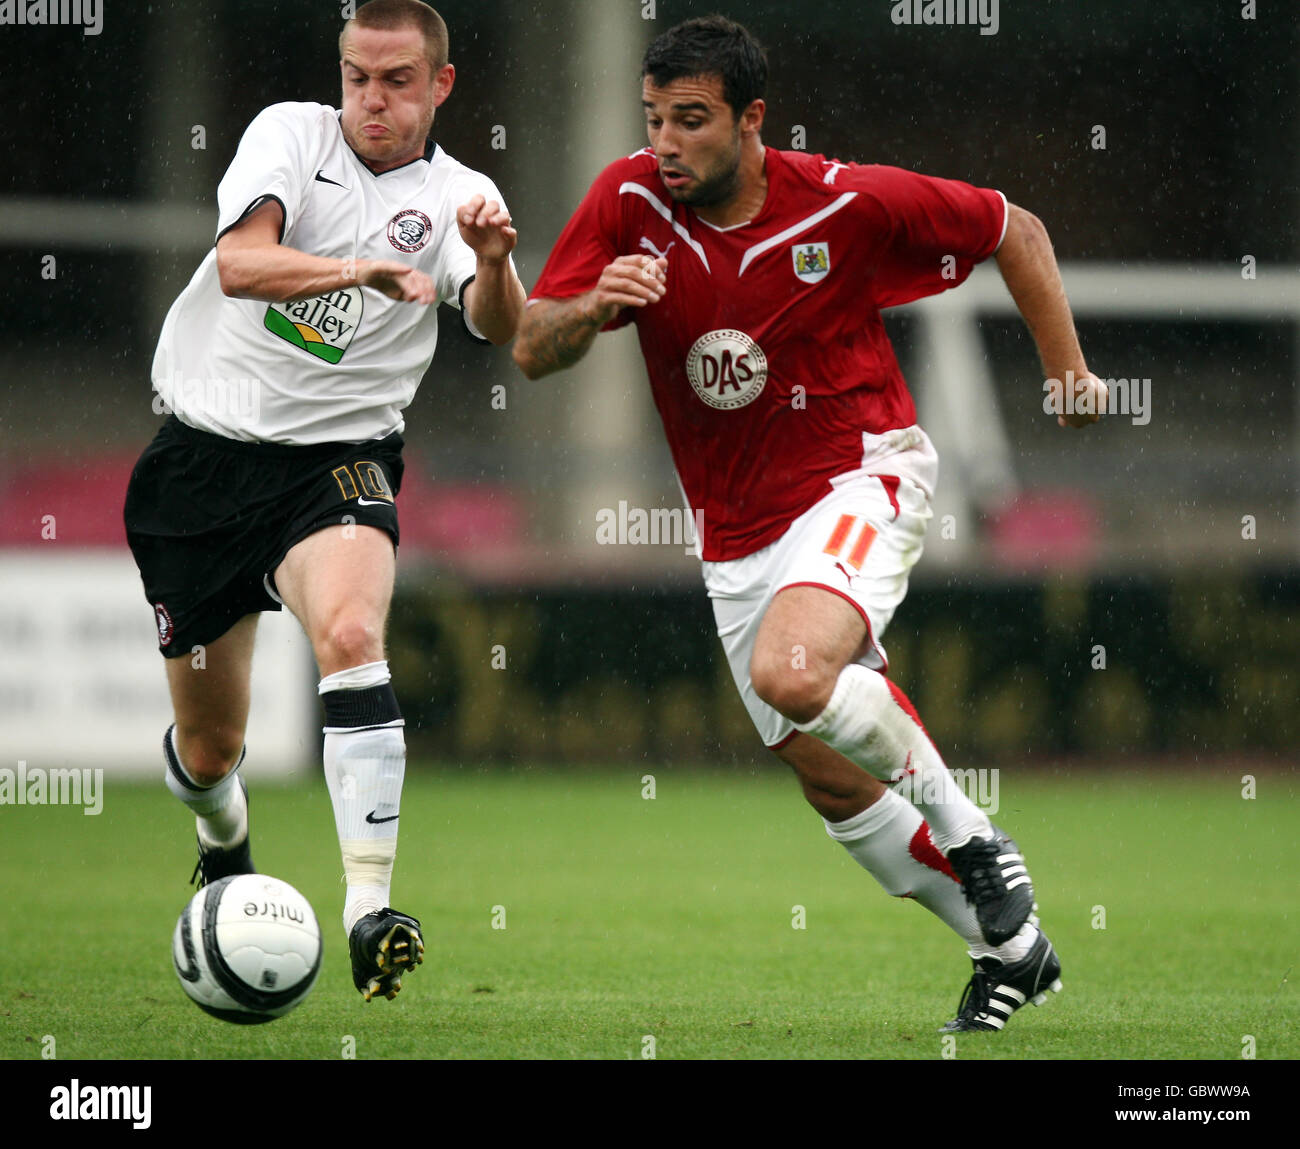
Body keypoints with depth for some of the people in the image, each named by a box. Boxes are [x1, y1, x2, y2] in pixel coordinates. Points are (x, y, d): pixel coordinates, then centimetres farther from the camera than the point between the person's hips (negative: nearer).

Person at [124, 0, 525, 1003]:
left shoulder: (457, 197, 1)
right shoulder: (291, 134, -2)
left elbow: (500, 331, -15)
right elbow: (239, 262, -20)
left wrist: (494, 264, -37)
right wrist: (357, 269, -37)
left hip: (338, 458, -1)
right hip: (205, 449, 1)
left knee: (350, 632, -32)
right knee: (208, 748, 7)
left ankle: (369, 908, -36)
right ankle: (226, 847, 45)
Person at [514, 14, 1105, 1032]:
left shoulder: (847, 204, -15)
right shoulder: (629, 202, -8)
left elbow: (1013, 230, 1)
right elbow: (533, 354, -10)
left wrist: (1068, 370, 0)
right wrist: (593, 308, -31)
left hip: (861, 473, -5)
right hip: (738, 525, 5)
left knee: (791, 676, -33)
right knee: (831, 781, 6)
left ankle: (970, 834, -10)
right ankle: (1011, 950, 24)